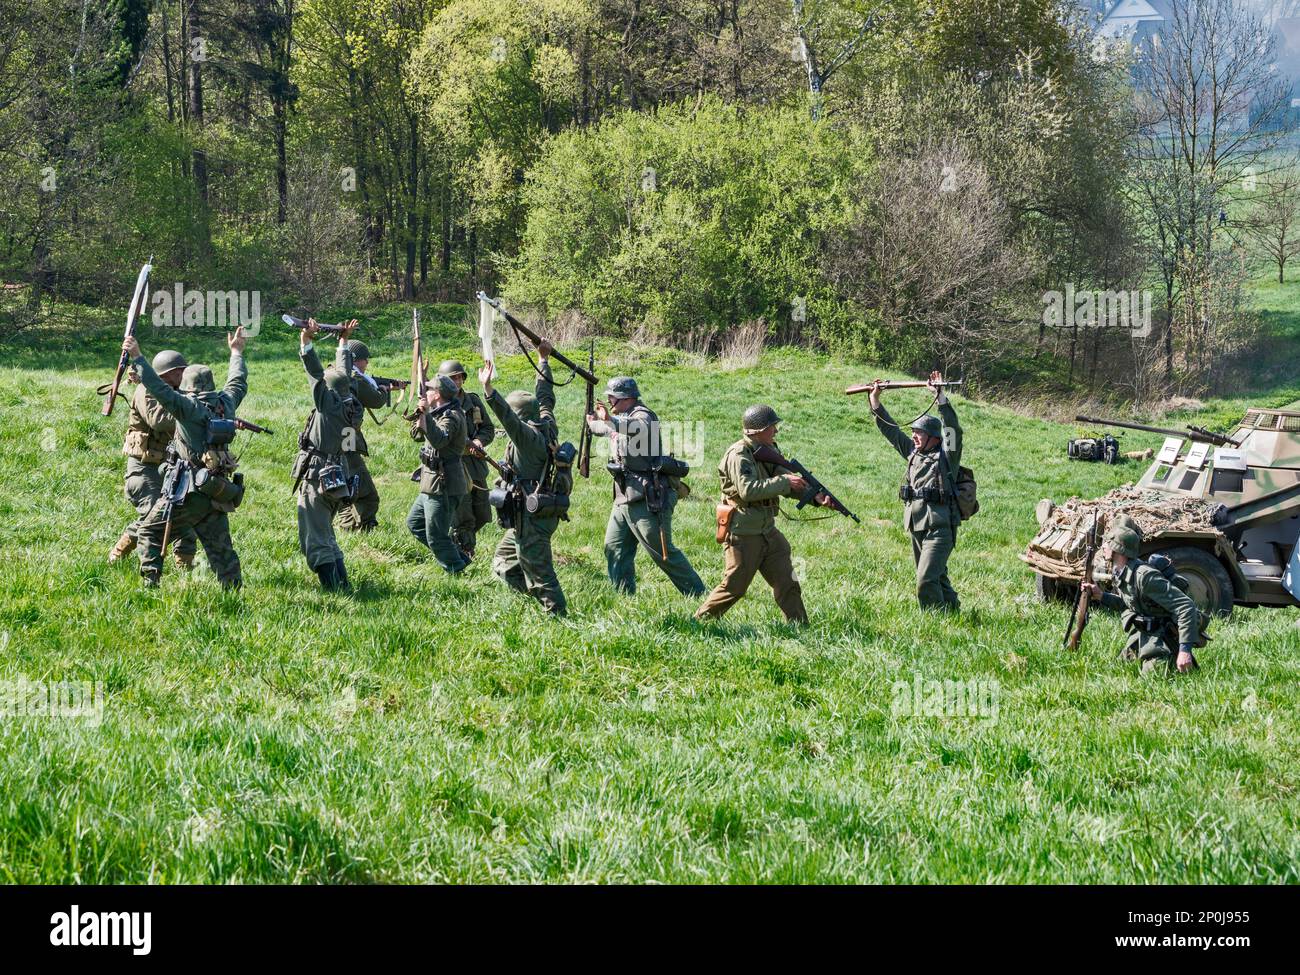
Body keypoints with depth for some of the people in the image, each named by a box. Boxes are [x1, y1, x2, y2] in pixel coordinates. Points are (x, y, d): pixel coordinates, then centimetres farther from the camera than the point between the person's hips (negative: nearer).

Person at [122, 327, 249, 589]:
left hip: (189, 493, -6)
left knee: (150, 532, 8)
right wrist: (236, 352, 40)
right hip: (219, 494, 6)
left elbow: (161, 389, -21)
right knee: (221, 548, 10)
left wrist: (137, 358, -19)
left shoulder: (190, 408, -12)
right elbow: (238, 383, 25)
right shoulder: (225, 406, 6)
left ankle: (149, 582, 1)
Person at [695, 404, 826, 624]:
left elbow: (788, 486, 9)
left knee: (787, 581, 4)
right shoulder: (739, 455, -17)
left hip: (767, 530, 8)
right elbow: (748, 490, -30)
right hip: (743, 533, -8)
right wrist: (784, 482, -28)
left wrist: (815, 496, -9)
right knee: (735, 586, 0)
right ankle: (700, 620, 16)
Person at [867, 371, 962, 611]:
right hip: (917, 528, 8)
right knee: (937, 578, 16)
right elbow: (890, 430, 19)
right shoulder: (913, 452, 14)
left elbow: (952, 428, -21)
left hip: (940, 529, -8)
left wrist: (940, 396, -28)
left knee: (926, 581, -16)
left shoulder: (946, 455, -5)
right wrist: (875, 400, 15)